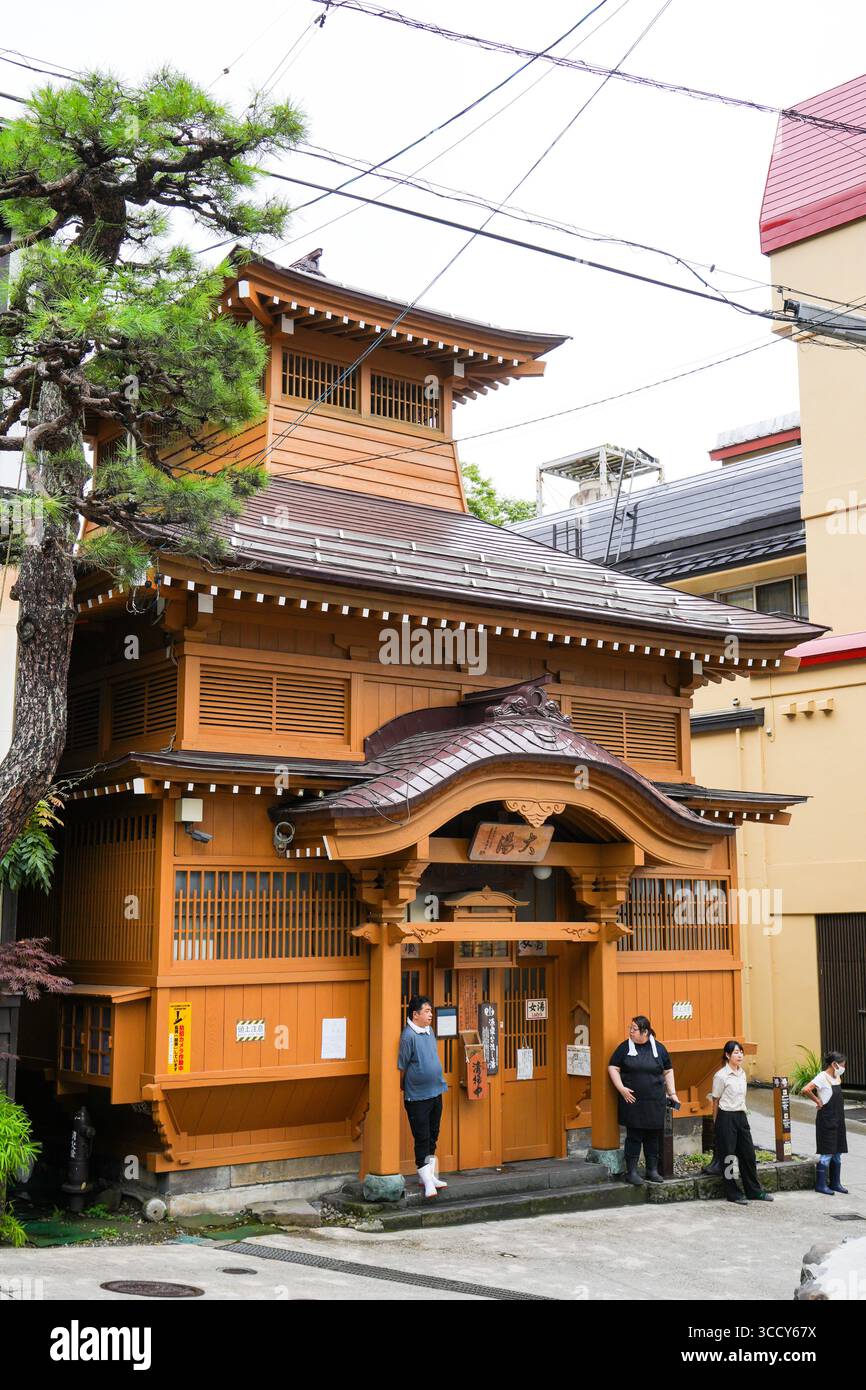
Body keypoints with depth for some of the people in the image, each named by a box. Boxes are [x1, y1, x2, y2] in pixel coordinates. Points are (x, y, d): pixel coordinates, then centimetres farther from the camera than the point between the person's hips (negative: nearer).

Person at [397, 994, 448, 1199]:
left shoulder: (430, 1031, 7)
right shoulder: (408, 1036, -18)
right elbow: (402, 1067, -12)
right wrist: (403, 1088, -3)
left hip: (435, 1093, 8)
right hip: (417, 1097, -8)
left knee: (432, 1137, 14)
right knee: (422, 1139, -1)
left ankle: (429, 1175, 25)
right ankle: (427, 1181, 6)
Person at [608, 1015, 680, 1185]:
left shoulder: (659, 1048, 6)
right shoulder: (625, 1047, 1)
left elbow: (668, 1072, 13)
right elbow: (613, 1068, 1)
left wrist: (672, 1093, 8)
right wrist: (621, 1088, -10)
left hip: (656, 1102, 2)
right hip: (632, 1101, -2)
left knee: (653, 1136, 8)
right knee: (634, 1136, -2)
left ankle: (653, 1170, 19)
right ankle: (631, 1172, 5)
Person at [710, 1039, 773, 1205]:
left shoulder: (742, 1074, 8)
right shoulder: (721, 1076, -12)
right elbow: (716, 1101, -5)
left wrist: (742, 1113, 13)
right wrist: (716, 1123, -1)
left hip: (741, 1116, 7)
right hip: (726, 1117, -7)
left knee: (748, 1154, 10)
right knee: (727, 1156, 2)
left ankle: (754, 1191, 21)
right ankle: (732, 1193, 12)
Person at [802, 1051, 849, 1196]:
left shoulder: (837, 1077, 9)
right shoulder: (822, 1077, -16)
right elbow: (806, 1090, -28)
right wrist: (818, 1101, -15)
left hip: (838, 1119, 8)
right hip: (826, 1120, -8)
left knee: (837, 1154, 12)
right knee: (827, 1154, -6)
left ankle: (835, 1183, 21)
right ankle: (820, 1185, 2)